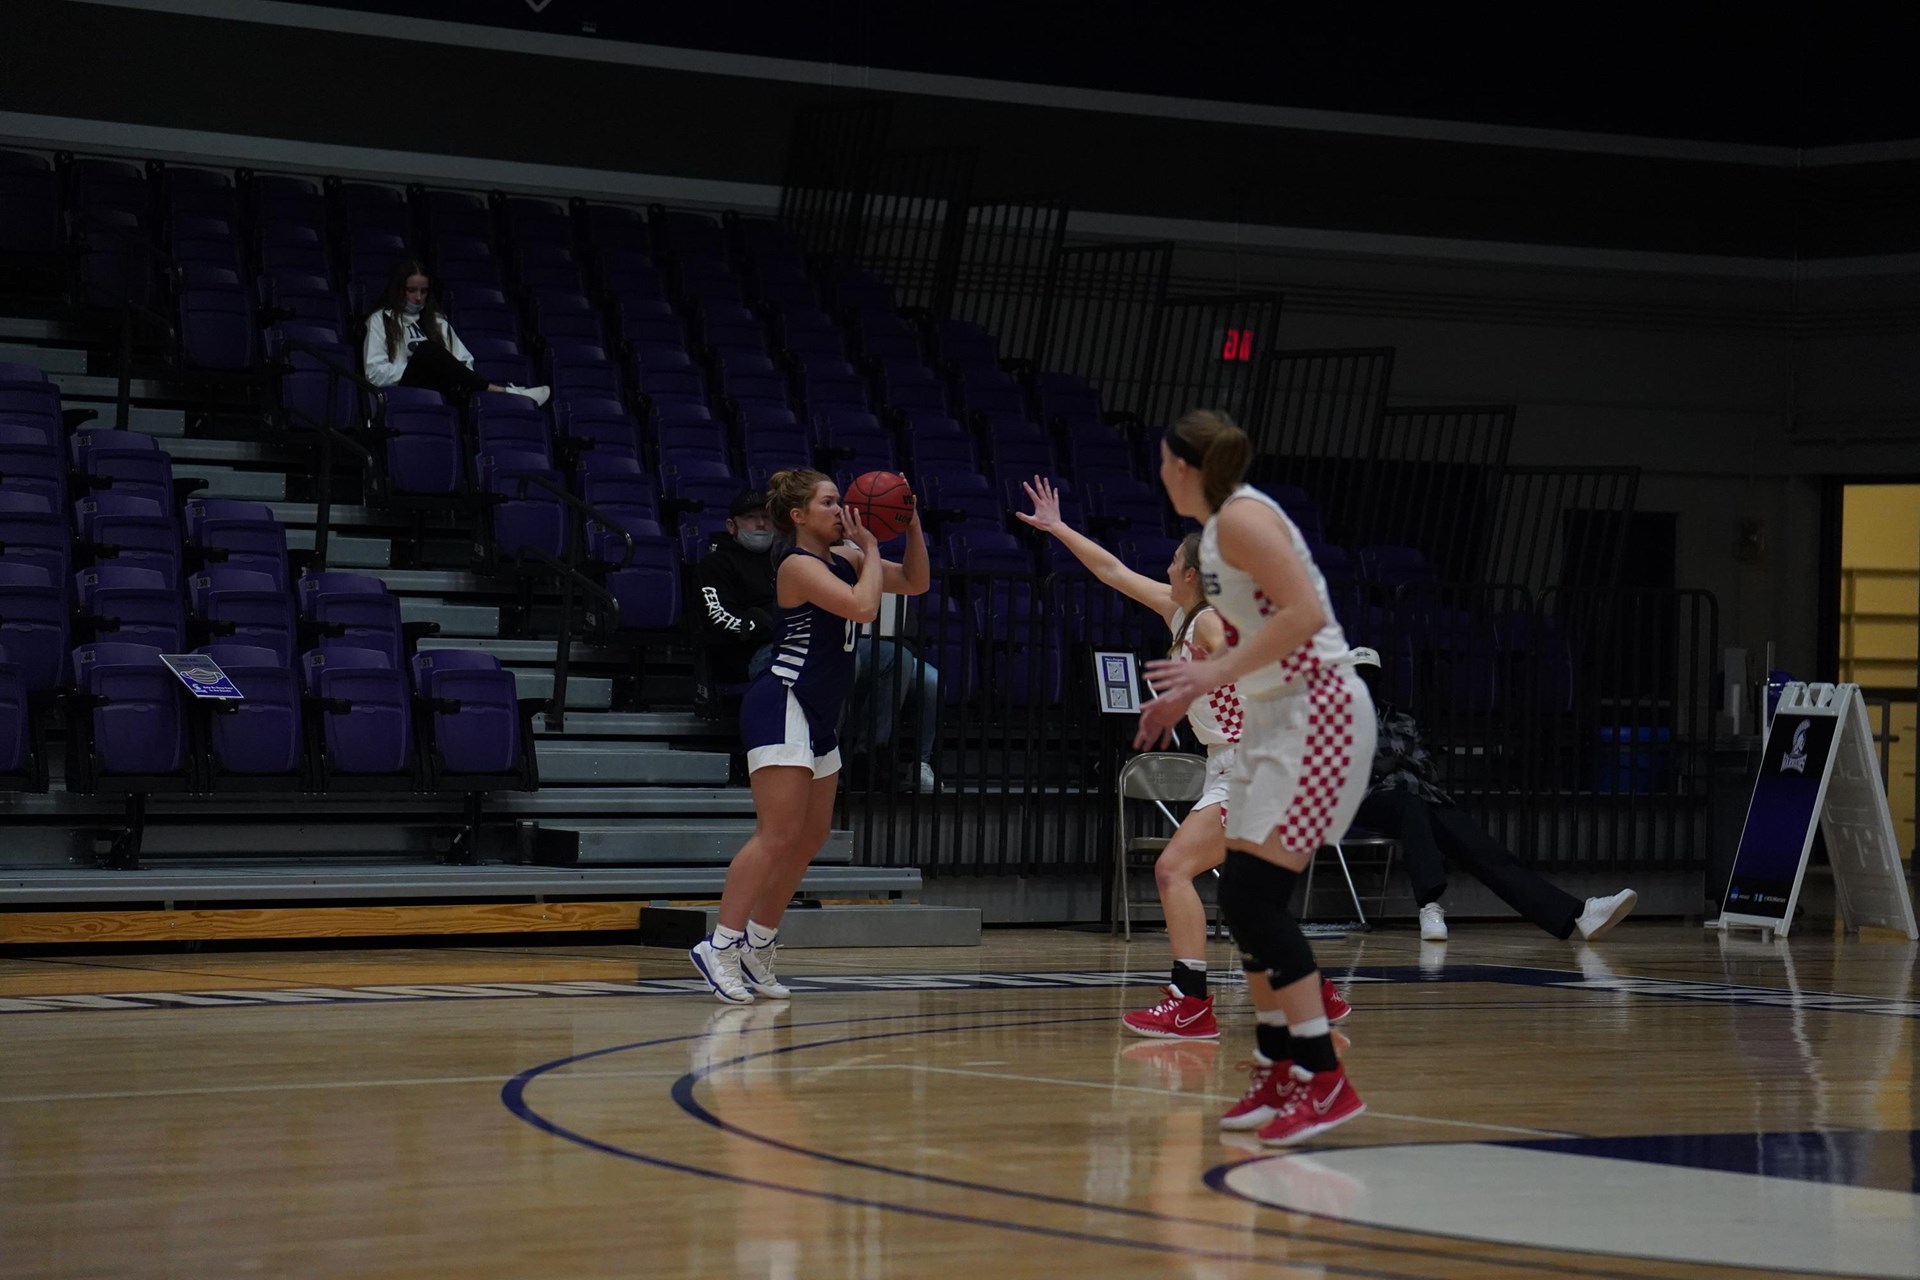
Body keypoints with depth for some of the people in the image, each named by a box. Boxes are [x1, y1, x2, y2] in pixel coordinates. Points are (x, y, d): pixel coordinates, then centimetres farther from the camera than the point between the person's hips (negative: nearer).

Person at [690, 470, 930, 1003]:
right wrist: (871, 549, -12)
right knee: (779, 834, -15)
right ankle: (720, 945, -15)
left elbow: (915, 583, 18)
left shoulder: (842, 558, 13)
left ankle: (757, 946, 15)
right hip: (782, 704, -10)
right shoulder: (798, 565, -13)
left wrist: (912, 527, 4)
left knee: (811, 836, 9)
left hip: (818, 716, 10)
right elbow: (863, 606, -26)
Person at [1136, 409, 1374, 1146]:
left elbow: (1305, 613, -24)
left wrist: (1217, 672, -24)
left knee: (1254, 897, -14)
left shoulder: (1242, 517, -13)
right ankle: (1279, 1073, 17)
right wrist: (1189, 696, 21)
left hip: (1317, 715, -10)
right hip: (1274, 719, 10)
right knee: (1245, 901, 10)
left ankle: (1326, 1081, -14)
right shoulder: (1217, 530, 16)